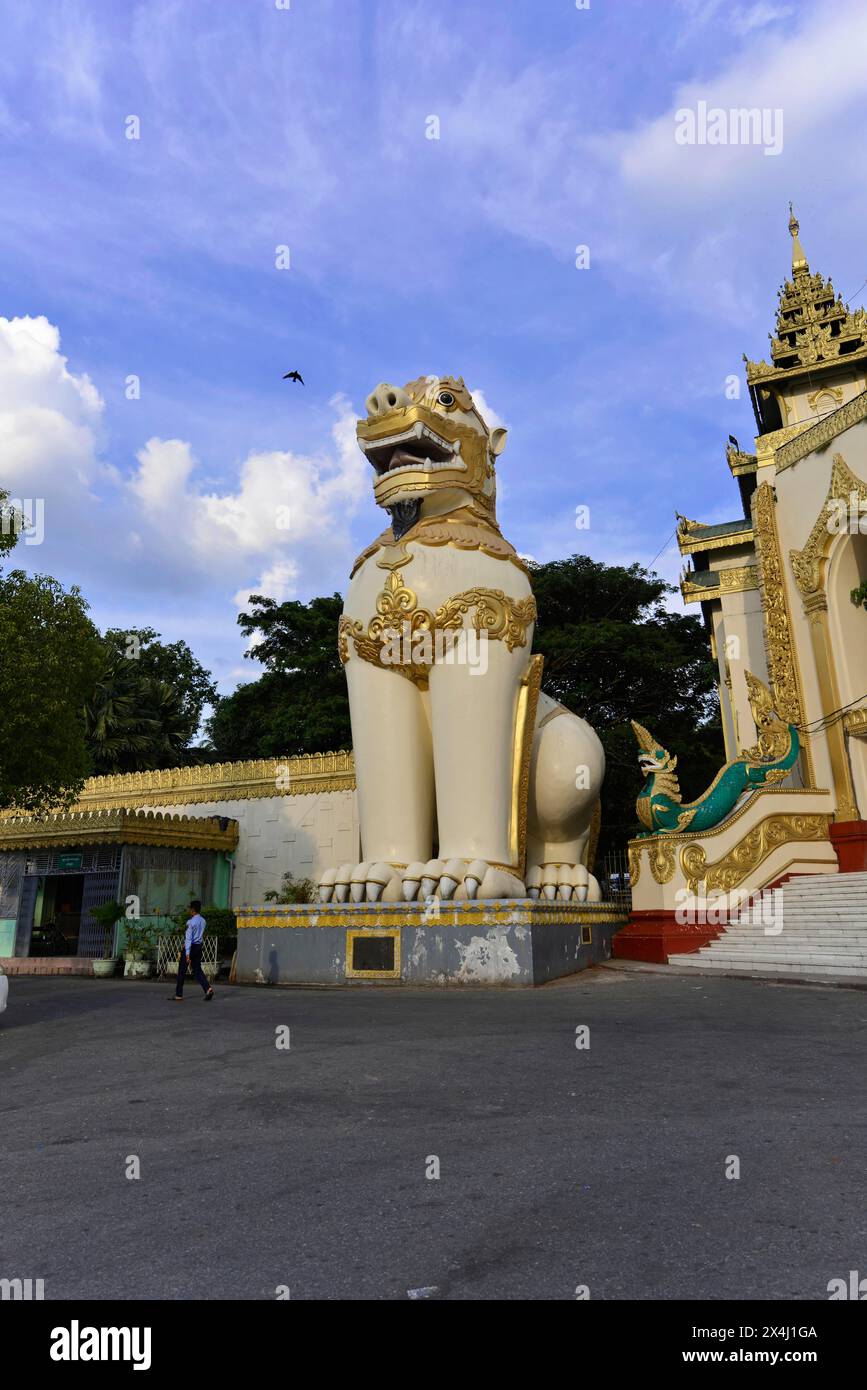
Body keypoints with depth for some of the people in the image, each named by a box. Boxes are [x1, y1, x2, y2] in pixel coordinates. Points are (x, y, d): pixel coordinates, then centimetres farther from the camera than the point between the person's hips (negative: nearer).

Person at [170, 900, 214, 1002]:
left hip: (190, 946, -7)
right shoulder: (203, 921, 8)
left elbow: (188, 938, -20)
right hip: (199, 947, 7)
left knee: (182, 971, 7)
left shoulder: (191, 922, -16)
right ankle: (208, 989, -10)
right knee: (197, 970, 9)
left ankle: (178, 995, 15)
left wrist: (187, 953, -23)